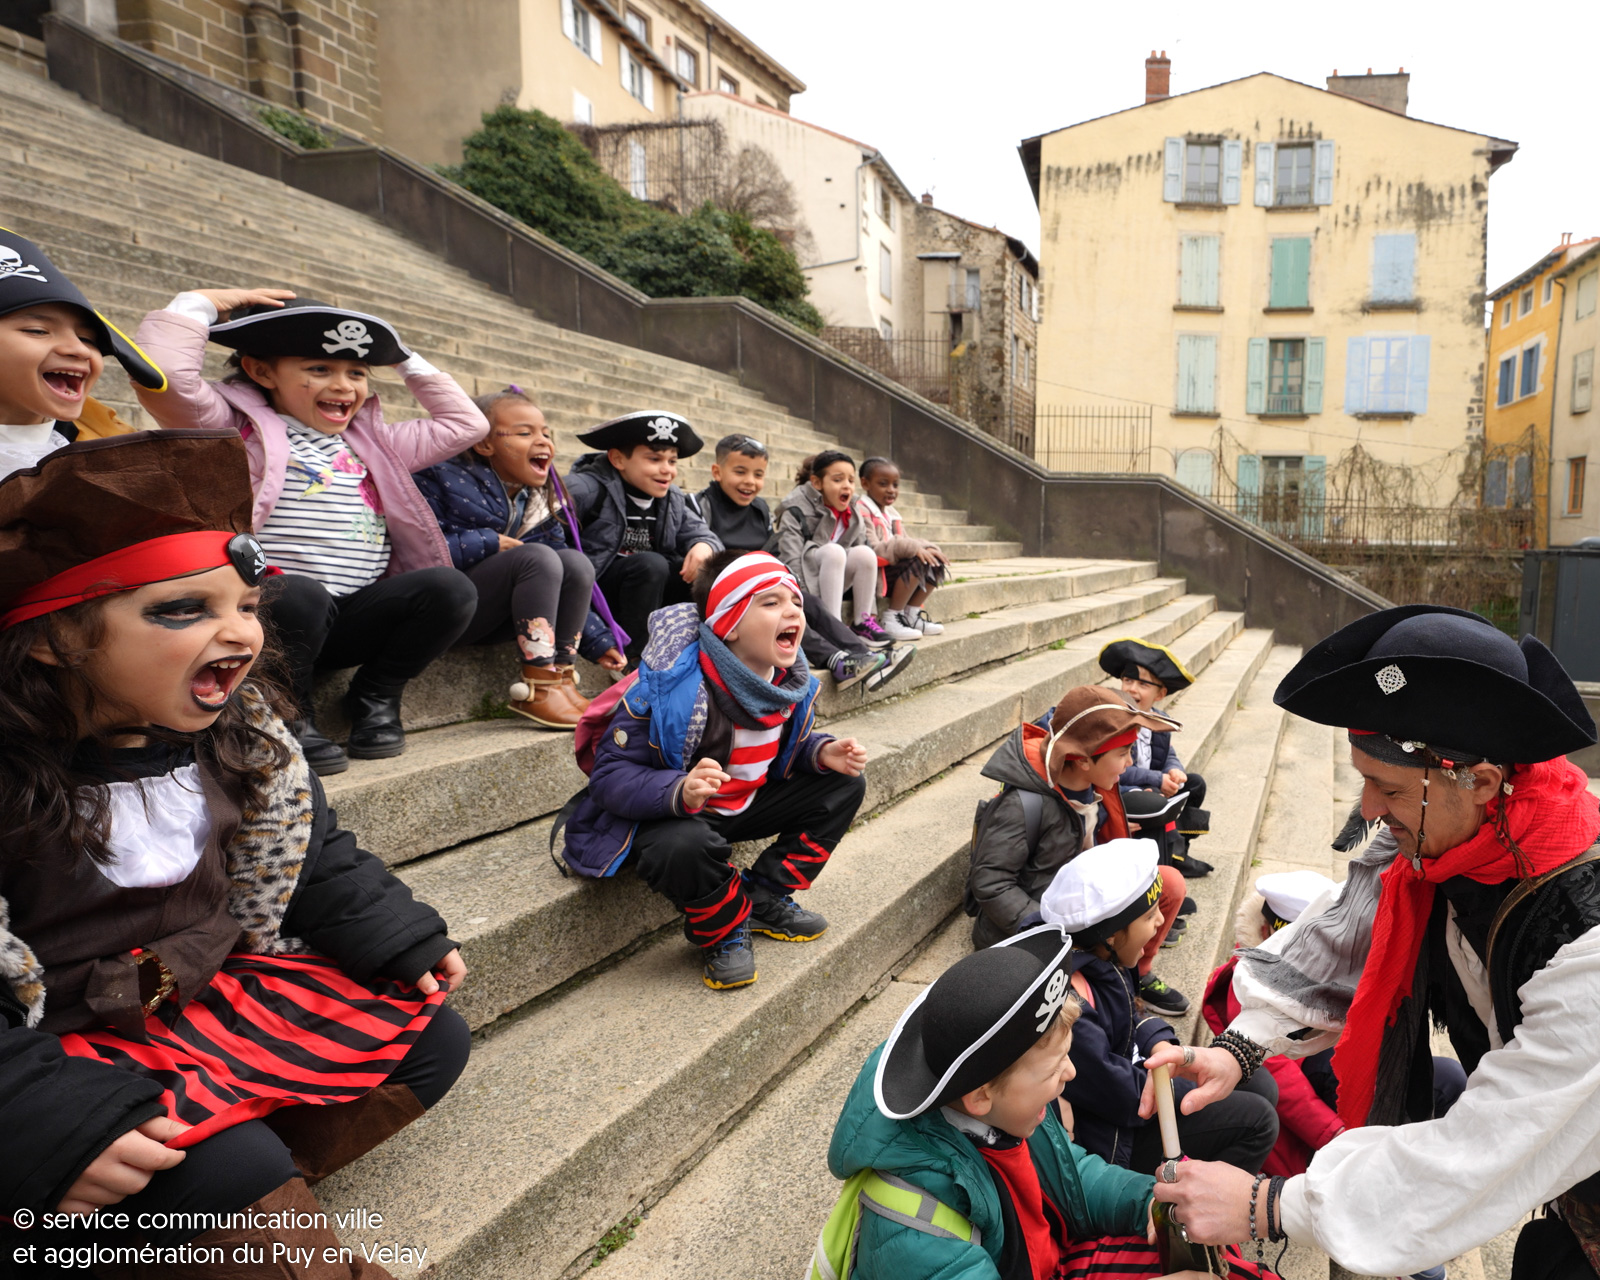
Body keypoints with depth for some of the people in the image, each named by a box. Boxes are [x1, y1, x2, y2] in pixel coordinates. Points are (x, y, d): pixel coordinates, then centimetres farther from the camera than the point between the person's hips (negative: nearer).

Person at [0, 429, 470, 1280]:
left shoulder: (240, 736, -3)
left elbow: (310, 857, 11)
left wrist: (399, 940, 4)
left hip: (223, 986, 8)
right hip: (71, 1040, -7)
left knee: (430, 1038, 2)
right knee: (230, 1171, -31)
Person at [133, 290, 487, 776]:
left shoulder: (371, 442, 23)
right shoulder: (237, 429, 5)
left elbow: (465, 423, 27)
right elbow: (162, 375, -13)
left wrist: (404, 358, 26)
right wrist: (203, 301, 2)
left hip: (355, 620, 5)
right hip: (276, 613, -4)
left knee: (451, 588, -21)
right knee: (300, 594, -39)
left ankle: (375, 696, 1)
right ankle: (289, 714, -10)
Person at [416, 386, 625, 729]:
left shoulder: (541, 505, 9)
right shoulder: (443, 479, -8)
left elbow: (562, 583, 11)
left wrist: (598, 641, 5)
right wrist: (485, 544, -20)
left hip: (495, 621, 6)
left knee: (576, 561, -16)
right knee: (537, 556, -27)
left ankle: (562, 678, -16)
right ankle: (538, 689, -26)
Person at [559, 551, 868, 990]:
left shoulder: (792, 682, -9)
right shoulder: (670, 687, -31)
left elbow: (789, 746, 11)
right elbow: (610, 776, -29)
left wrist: (824, 751, -14)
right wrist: (680, 791, -48)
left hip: (743, 805, 7)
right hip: (666, 817, -7)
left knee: (844, 783, 2)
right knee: (686, 846, -42)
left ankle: (763, 898, 9)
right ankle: (722, 931, -6)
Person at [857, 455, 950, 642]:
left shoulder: (891, 514, 17)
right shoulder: (862, 511, -11)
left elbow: (903, 543, 12)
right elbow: (872, 549, -22)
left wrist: (925, 547, -10)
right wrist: (913, 547, -27)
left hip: (892, 568, 9)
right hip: (873, 576, -9)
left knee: (936, 563, -4)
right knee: (918, 562, -27)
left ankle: (911, 615, 0)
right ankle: (889, 619, -19)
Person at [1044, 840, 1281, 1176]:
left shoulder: (1101, 957, -9)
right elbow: (1124, 1097, -27)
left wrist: (1160, 1046, -9)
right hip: (1108, 1138, -9)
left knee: (1261, 1088, 11)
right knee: (1256, 1121, -8)